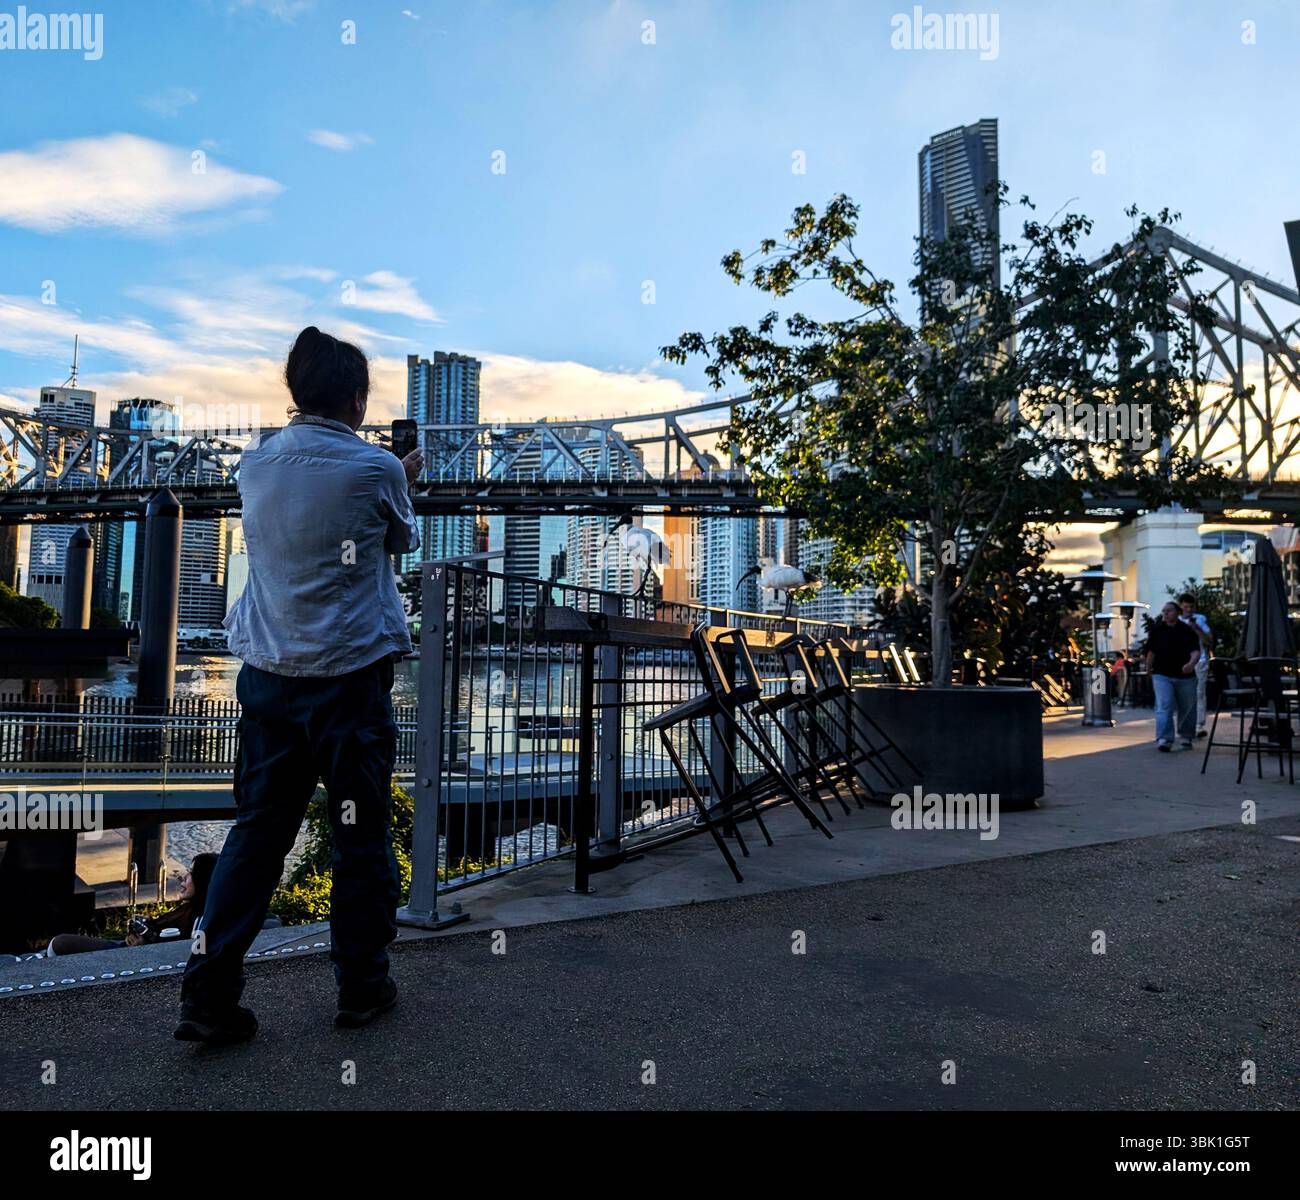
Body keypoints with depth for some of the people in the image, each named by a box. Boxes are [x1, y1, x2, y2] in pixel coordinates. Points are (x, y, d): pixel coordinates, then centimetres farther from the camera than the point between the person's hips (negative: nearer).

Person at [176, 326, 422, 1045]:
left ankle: (208, 993, 13)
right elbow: (403, 543, 9)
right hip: (350, 675, -5)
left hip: (266, 673, 5)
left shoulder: (254, 463, 5)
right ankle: (361, 987, 22)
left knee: (256, 832, 13)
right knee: (360, 836, 9)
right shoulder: (376, 469, -9)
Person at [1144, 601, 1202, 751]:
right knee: (1164, 707, -13)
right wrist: (1149, 670, 15)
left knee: (1187, 708, 12)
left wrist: (1191, 663, -28)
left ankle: (1186, 737, 32)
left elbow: (1196, 651, -9)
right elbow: (1151, 652, 11)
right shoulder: (1156, 630, 4)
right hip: (1162, 675, -1)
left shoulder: (1188, 631, 0)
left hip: (1185, 676, 1)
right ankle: (1164, 739, -19)